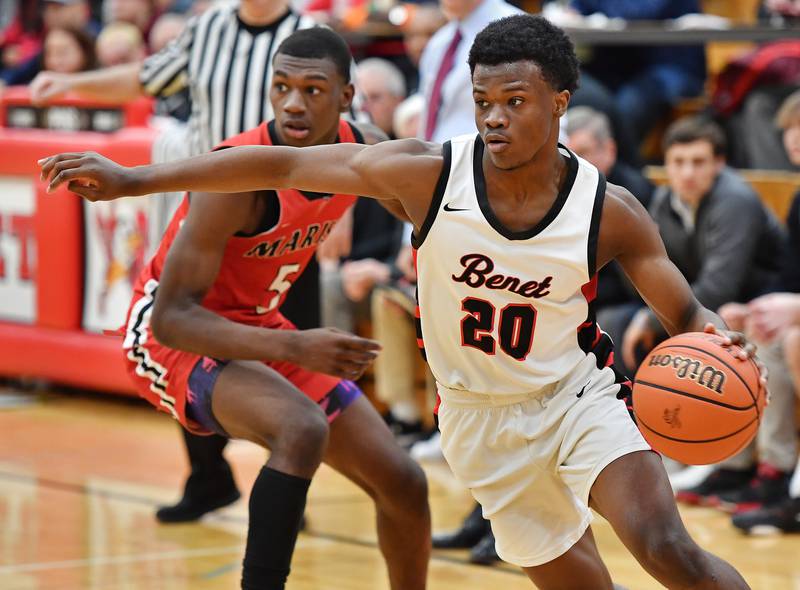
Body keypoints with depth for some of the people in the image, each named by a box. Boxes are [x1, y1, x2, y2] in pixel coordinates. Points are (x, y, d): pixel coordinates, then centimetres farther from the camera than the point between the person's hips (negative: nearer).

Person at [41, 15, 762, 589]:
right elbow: (285, 165, -11)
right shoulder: (430, 174, -17)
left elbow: (684, 312, -7)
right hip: (482, 418, 2)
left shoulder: (609, 212, -17)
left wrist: (712, 335, -32)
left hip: (580, 399, -1)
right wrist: (134, 179, -10)